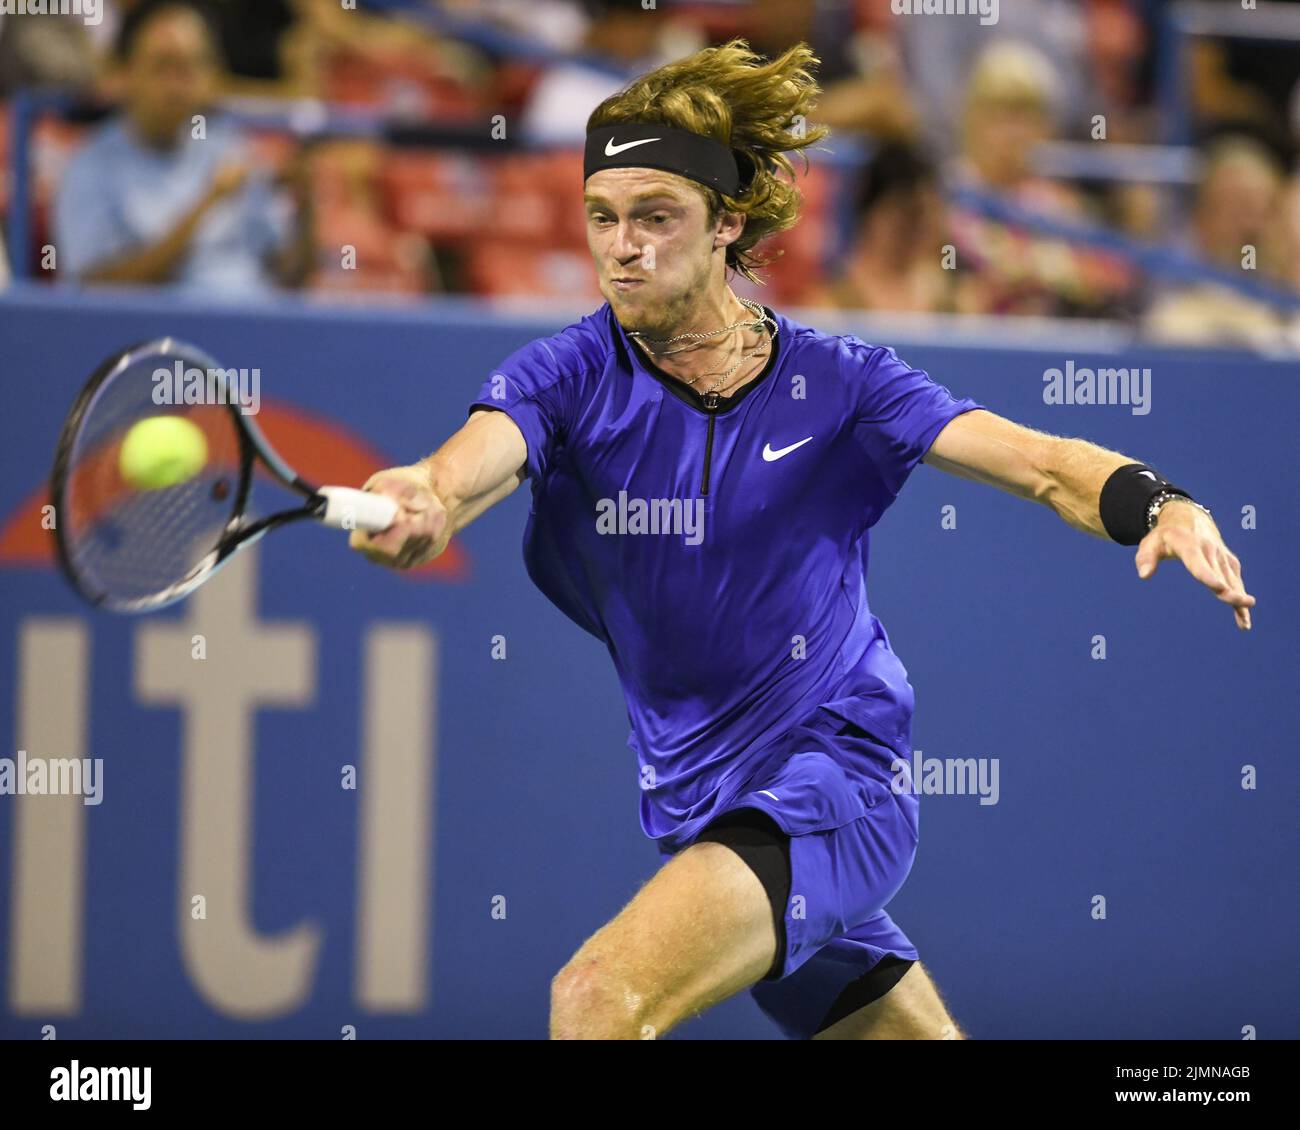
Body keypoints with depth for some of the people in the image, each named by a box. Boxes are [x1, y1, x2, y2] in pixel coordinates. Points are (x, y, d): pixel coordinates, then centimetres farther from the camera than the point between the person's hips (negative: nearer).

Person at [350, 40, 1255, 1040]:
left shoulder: (833, 383, -5)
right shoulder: (569, 378, -4)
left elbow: (1043, 463, -13)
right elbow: (477, 456, -25)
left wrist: (1162, 506, -35)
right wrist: (421, 503, -50)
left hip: (836, 780, -3)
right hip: (698, 802, 3)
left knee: (600, 993, -25)